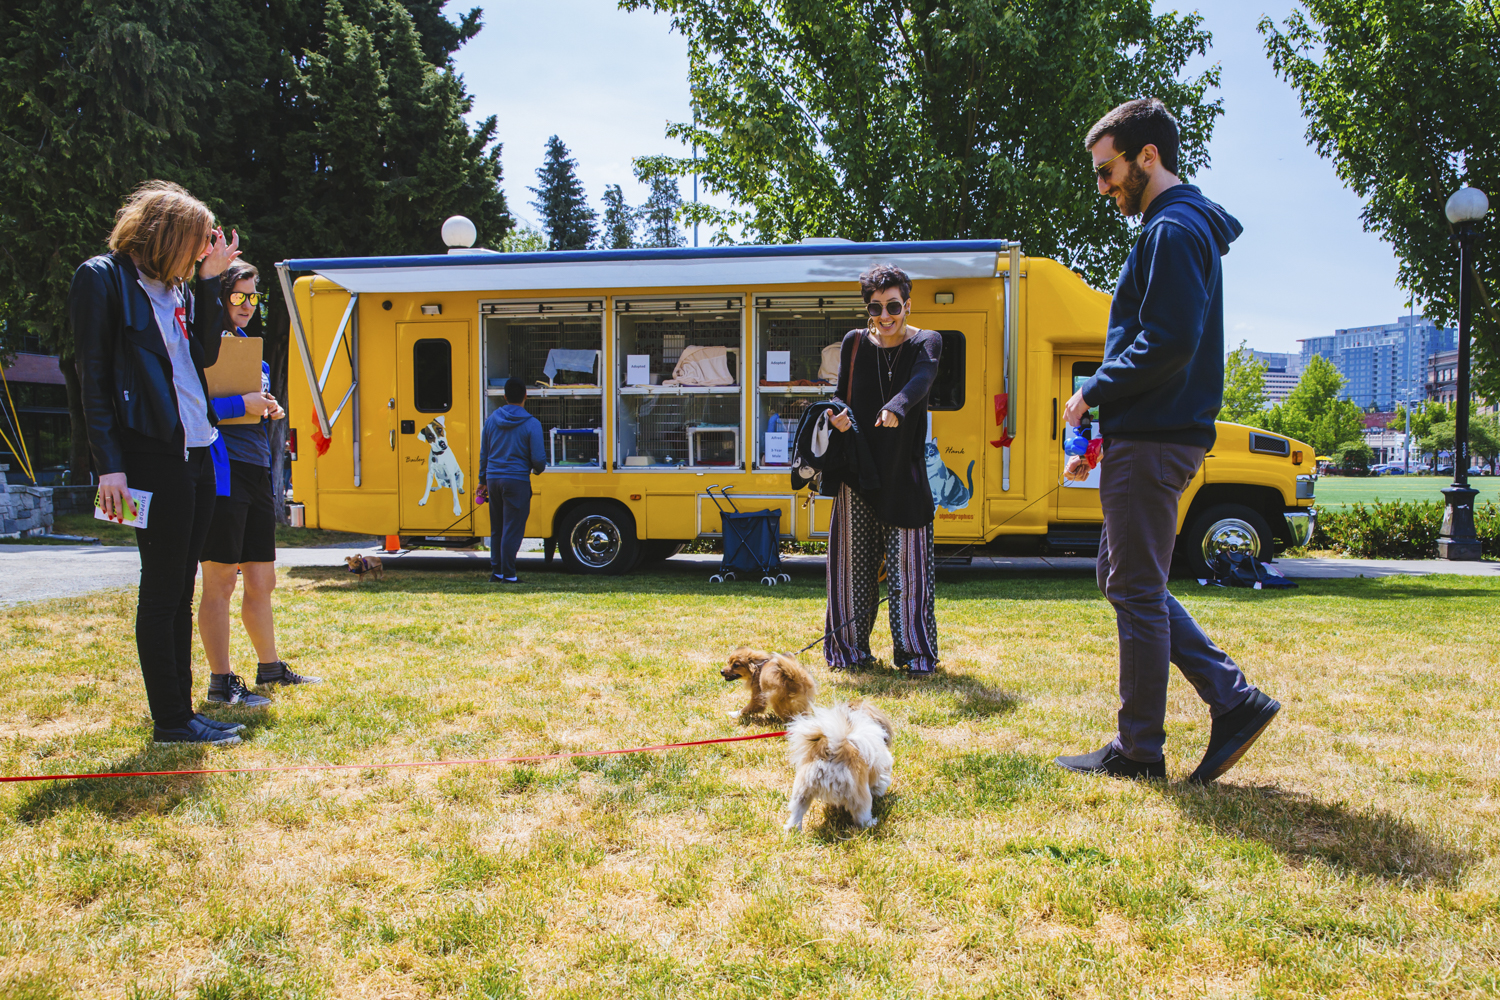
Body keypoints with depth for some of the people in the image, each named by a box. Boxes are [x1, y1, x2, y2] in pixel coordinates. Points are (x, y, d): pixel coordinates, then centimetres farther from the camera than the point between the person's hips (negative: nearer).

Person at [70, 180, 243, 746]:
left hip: (195, 454, 8)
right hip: (151, 457, -8)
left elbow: (205, 354, 8)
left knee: (180, 590, 11)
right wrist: (109, 464, -16)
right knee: (162, 589, -2)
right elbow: (93, 379, -10)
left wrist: (208, 281, 4)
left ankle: (179, 710, 19)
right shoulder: (102, 279, -5)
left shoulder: (177, 288, 17)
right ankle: (170, 720, 6)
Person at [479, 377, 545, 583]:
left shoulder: (491, 419, 6)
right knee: (512, 530, -1)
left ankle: (496, 571, 19)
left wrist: (483, 480, 22)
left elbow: (484, 453, 12)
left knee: (496, 529, 14)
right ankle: (508, 575, 0)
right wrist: (538, 469, 13)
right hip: (517, 481, -5)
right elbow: (538, 458, -10)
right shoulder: (531, 424, -10)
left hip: (493, 479, 5)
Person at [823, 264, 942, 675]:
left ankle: (915, 651, 7)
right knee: (854, 562, 4)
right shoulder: (854, 343, 9)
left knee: (907, 564, -4)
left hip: (904, 471, -2)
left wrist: (896, 408, -43)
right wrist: (838, 417, -10)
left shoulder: (926, 342, 1)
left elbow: (919, 382, -21)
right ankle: (851, 649, 16)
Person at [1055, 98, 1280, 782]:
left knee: (1136, 591, -2)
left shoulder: (1174, 231, -13)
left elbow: (1168, 345, -24)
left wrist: (1091, 394, -12)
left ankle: (1138, 751, 10)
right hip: (1151, 436, 11)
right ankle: (1234, 699, 15)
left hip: (1153, 443, -11)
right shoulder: (1178, 228, 20)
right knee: (1126, 580, 16)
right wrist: (1104, 435, 19)